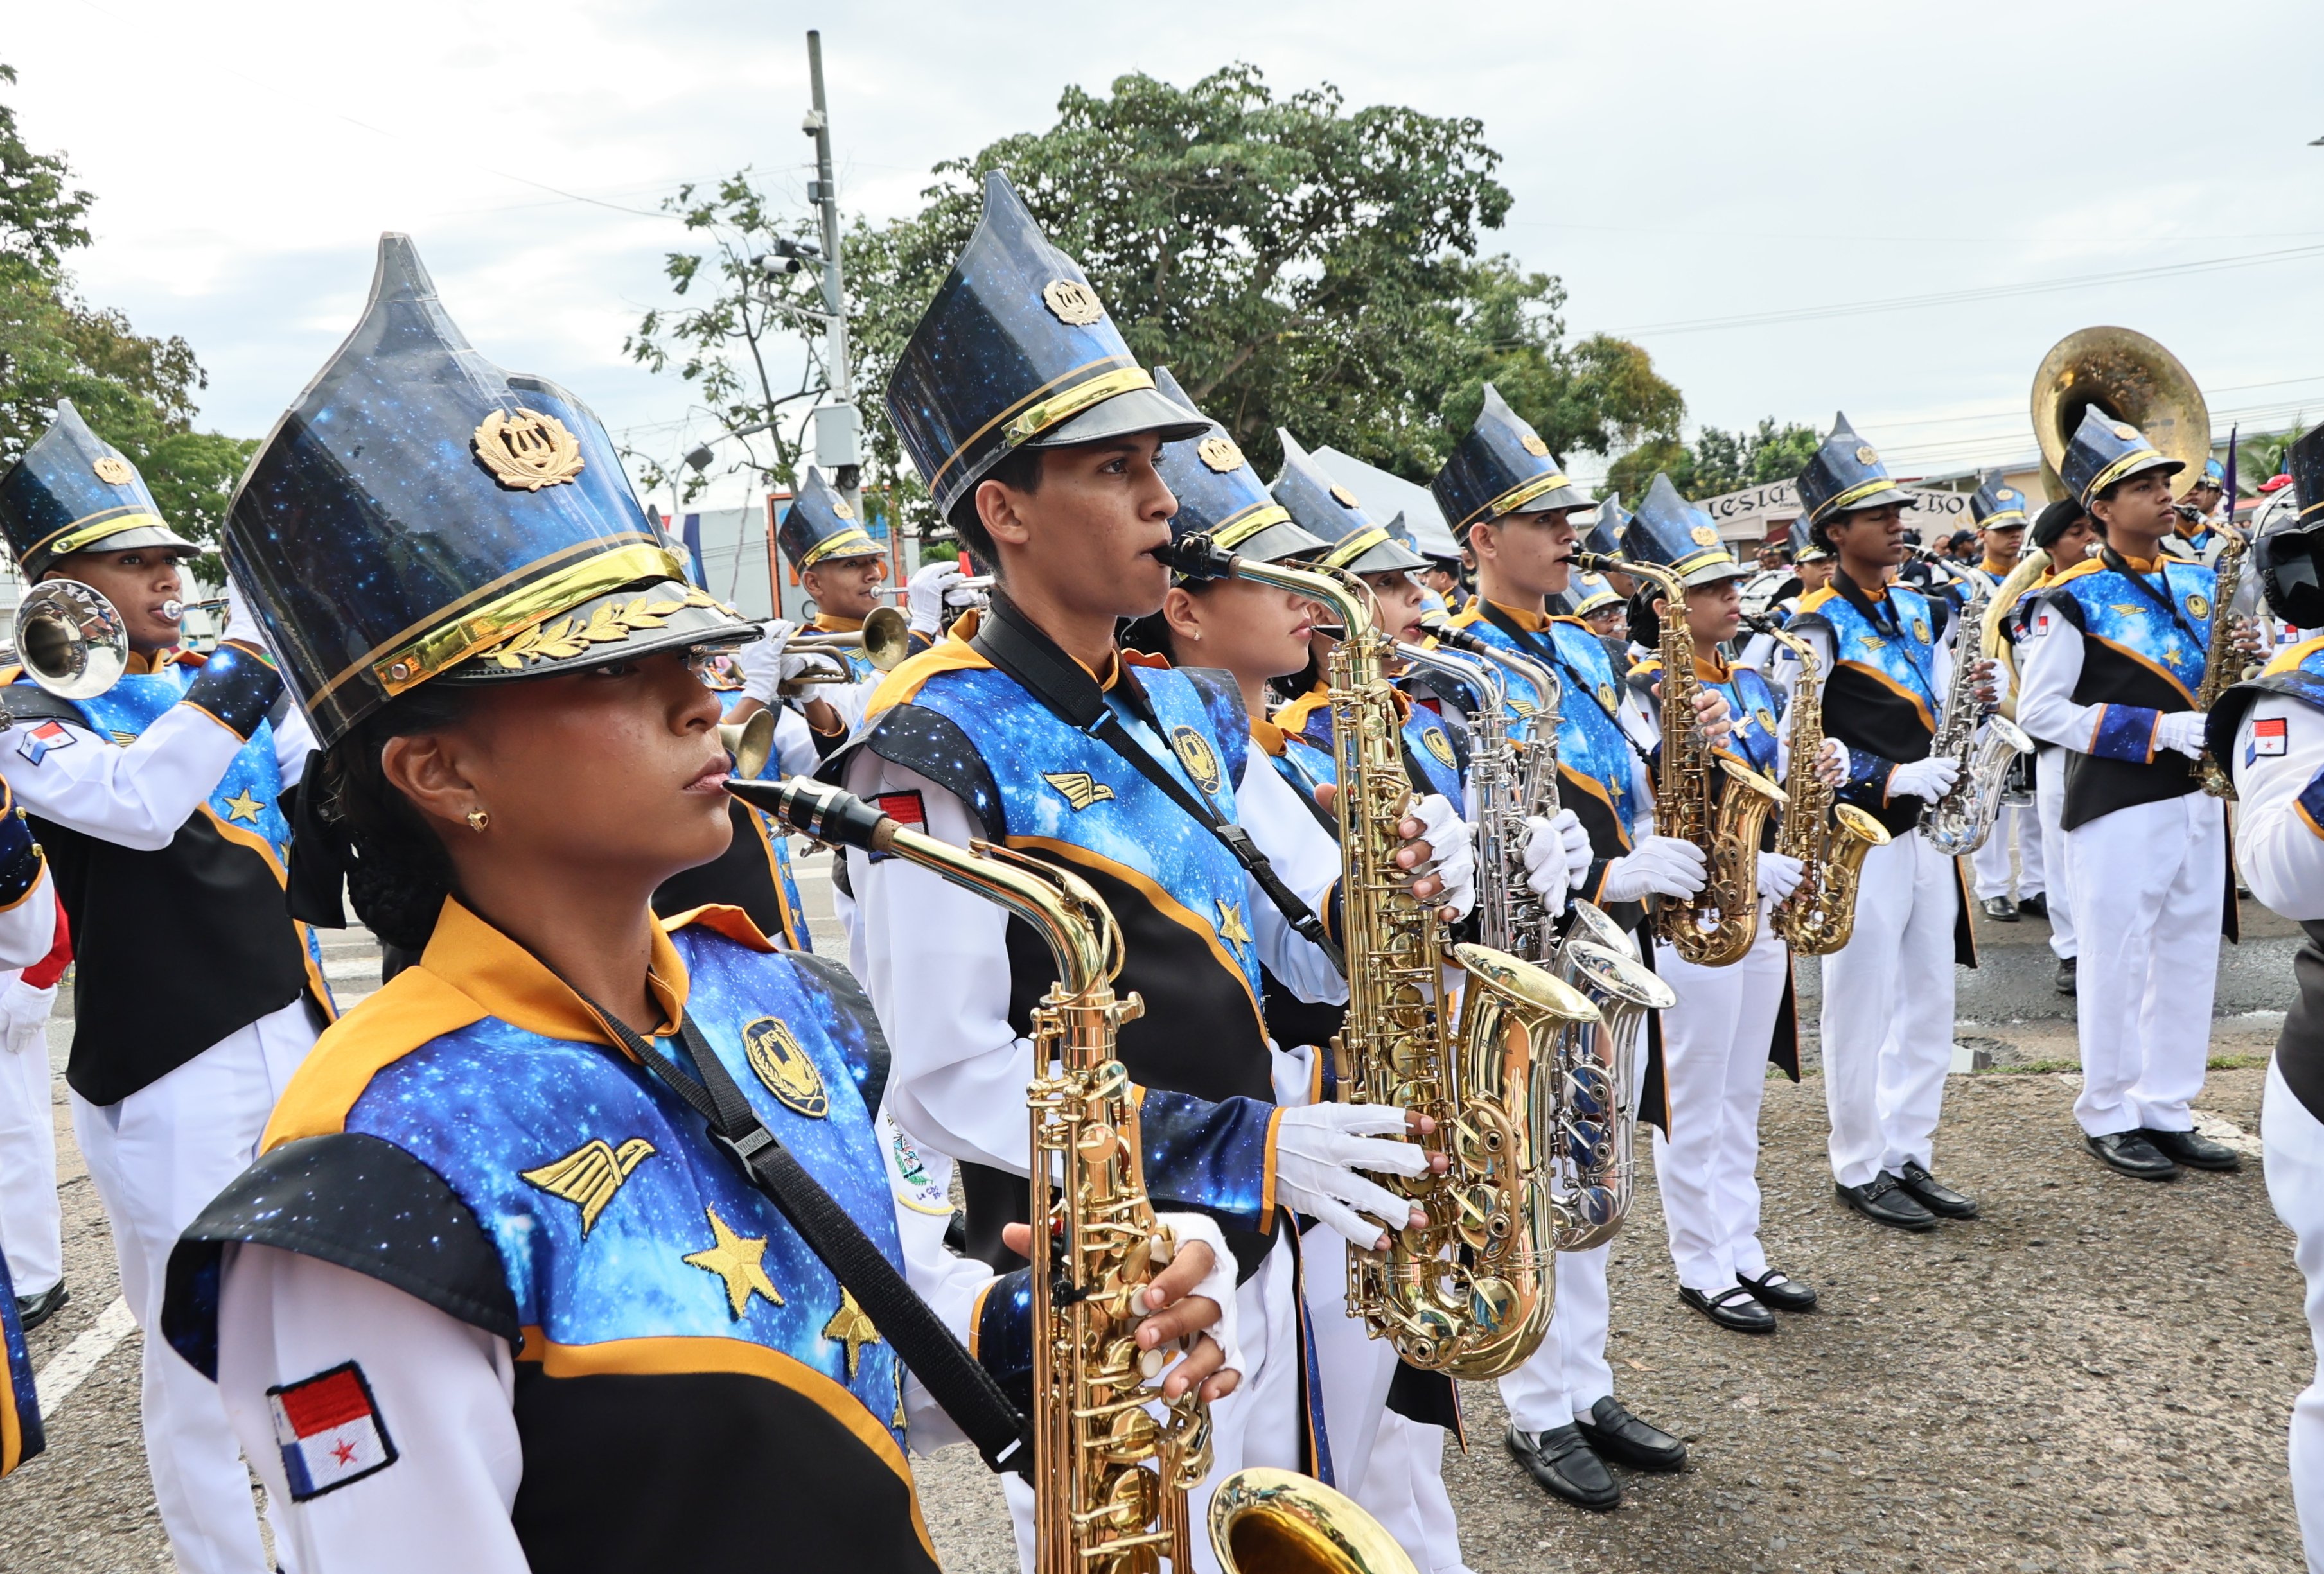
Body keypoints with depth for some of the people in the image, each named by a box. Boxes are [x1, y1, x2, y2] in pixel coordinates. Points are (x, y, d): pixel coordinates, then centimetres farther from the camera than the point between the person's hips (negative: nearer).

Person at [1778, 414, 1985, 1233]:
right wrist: (1890, 781, -24)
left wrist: (1971, 701, -3)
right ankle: (1860, 1170, 16)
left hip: (1926, 833, 8)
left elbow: (1933, 724, 19)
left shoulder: (1921, 612, 12)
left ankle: (1909, 1157, 26)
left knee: (1929, 1005, 13)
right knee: (1862, 1010, 2)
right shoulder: (1816, 629, -12)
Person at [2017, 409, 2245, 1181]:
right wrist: (2153, 731, -17)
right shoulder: (2074, 600, -9)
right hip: (2117, 810, -6)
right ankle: (2108, 1119, 16)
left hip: (2197, 800, 7)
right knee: (2117, 965, 2)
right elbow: (2039, 709, -11)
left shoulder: (2200, 581, 10)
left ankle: (2168, 1112, 25)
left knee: (2190, 962, 12)